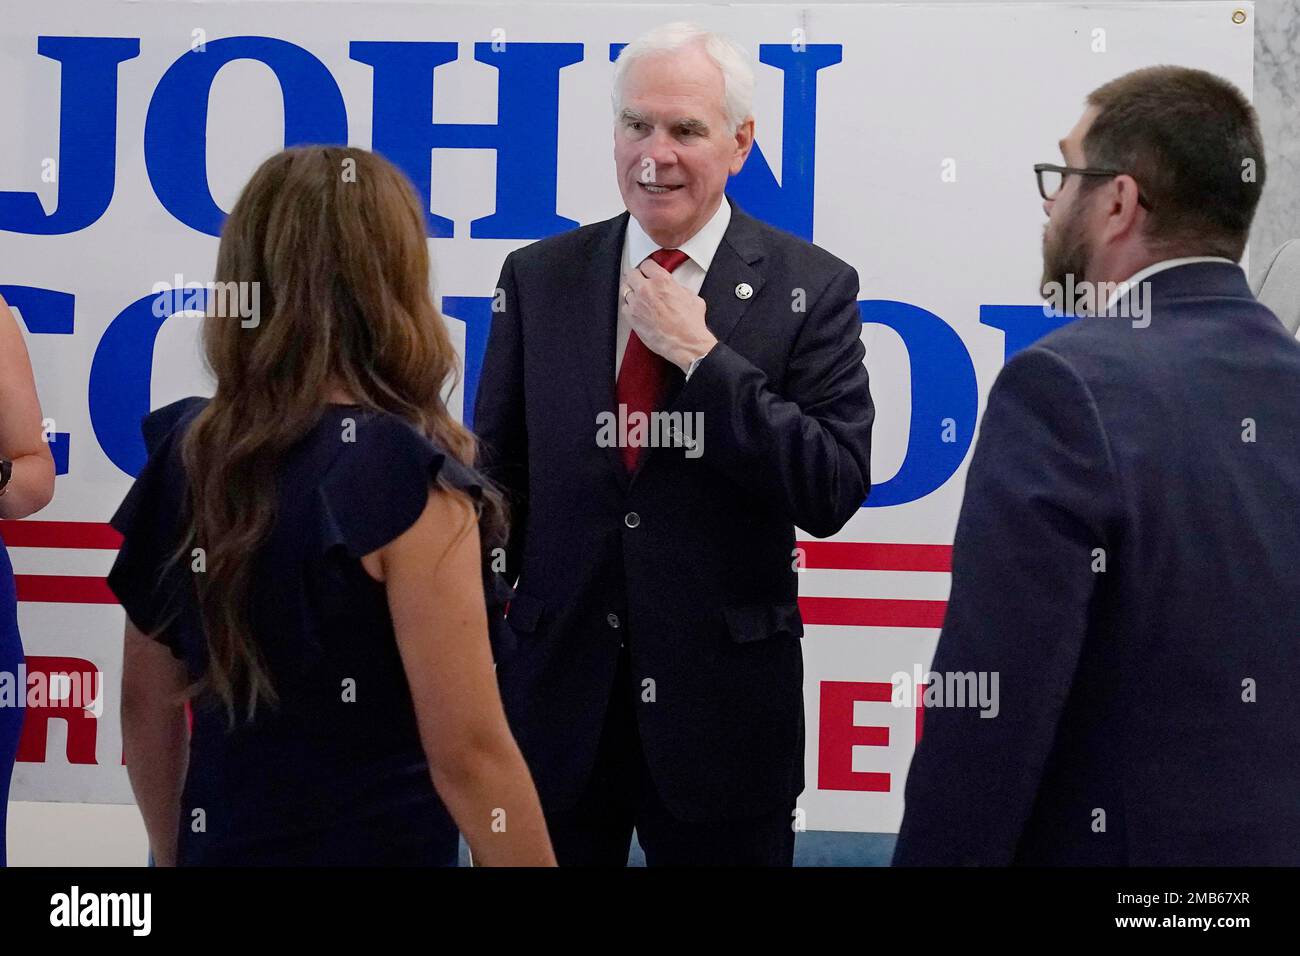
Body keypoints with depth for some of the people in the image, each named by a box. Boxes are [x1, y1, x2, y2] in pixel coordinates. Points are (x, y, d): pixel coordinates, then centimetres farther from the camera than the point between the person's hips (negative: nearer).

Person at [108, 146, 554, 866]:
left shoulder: (180, 452, -2)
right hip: (377, 841, -5)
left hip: (220, 842, 5)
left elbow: (145, 706, 6)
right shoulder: (406, 479, -20)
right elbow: (468, 751, -20)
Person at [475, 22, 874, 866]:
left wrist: (701, 355, -17)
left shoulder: (811, 288, -4)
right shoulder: (538, 279, 3)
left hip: (723, 701, -2)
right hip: (552, 695, 2)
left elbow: (834, 492, -12)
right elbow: (496, 478, 7)